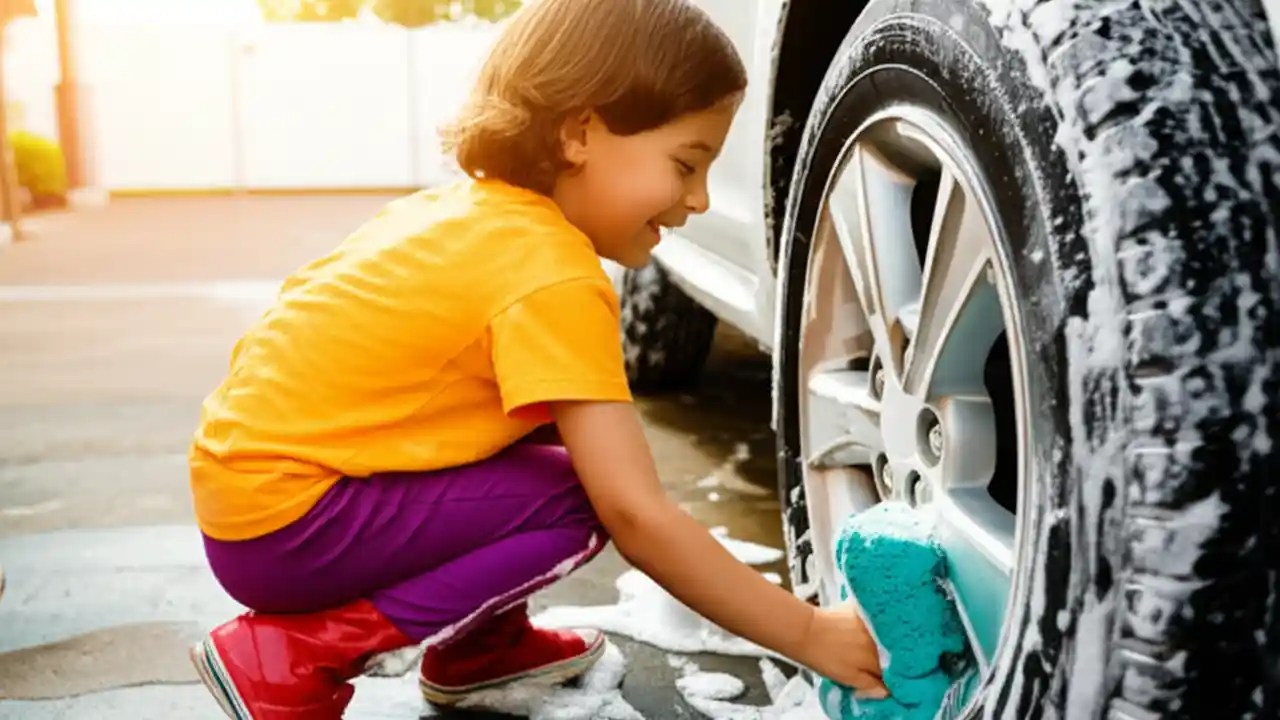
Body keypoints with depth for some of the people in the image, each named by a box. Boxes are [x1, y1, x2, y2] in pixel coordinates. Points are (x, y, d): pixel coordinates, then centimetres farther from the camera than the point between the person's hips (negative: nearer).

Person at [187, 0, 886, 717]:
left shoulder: (476, 206, 5)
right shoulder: (553, 277, -22)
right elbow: (636, 515, -23)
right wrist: (806, 633, -15)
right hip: (284, 521, -9)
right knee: (573, 506, -13)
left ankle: (478, 649, 23)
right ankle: (293, 662, -11)